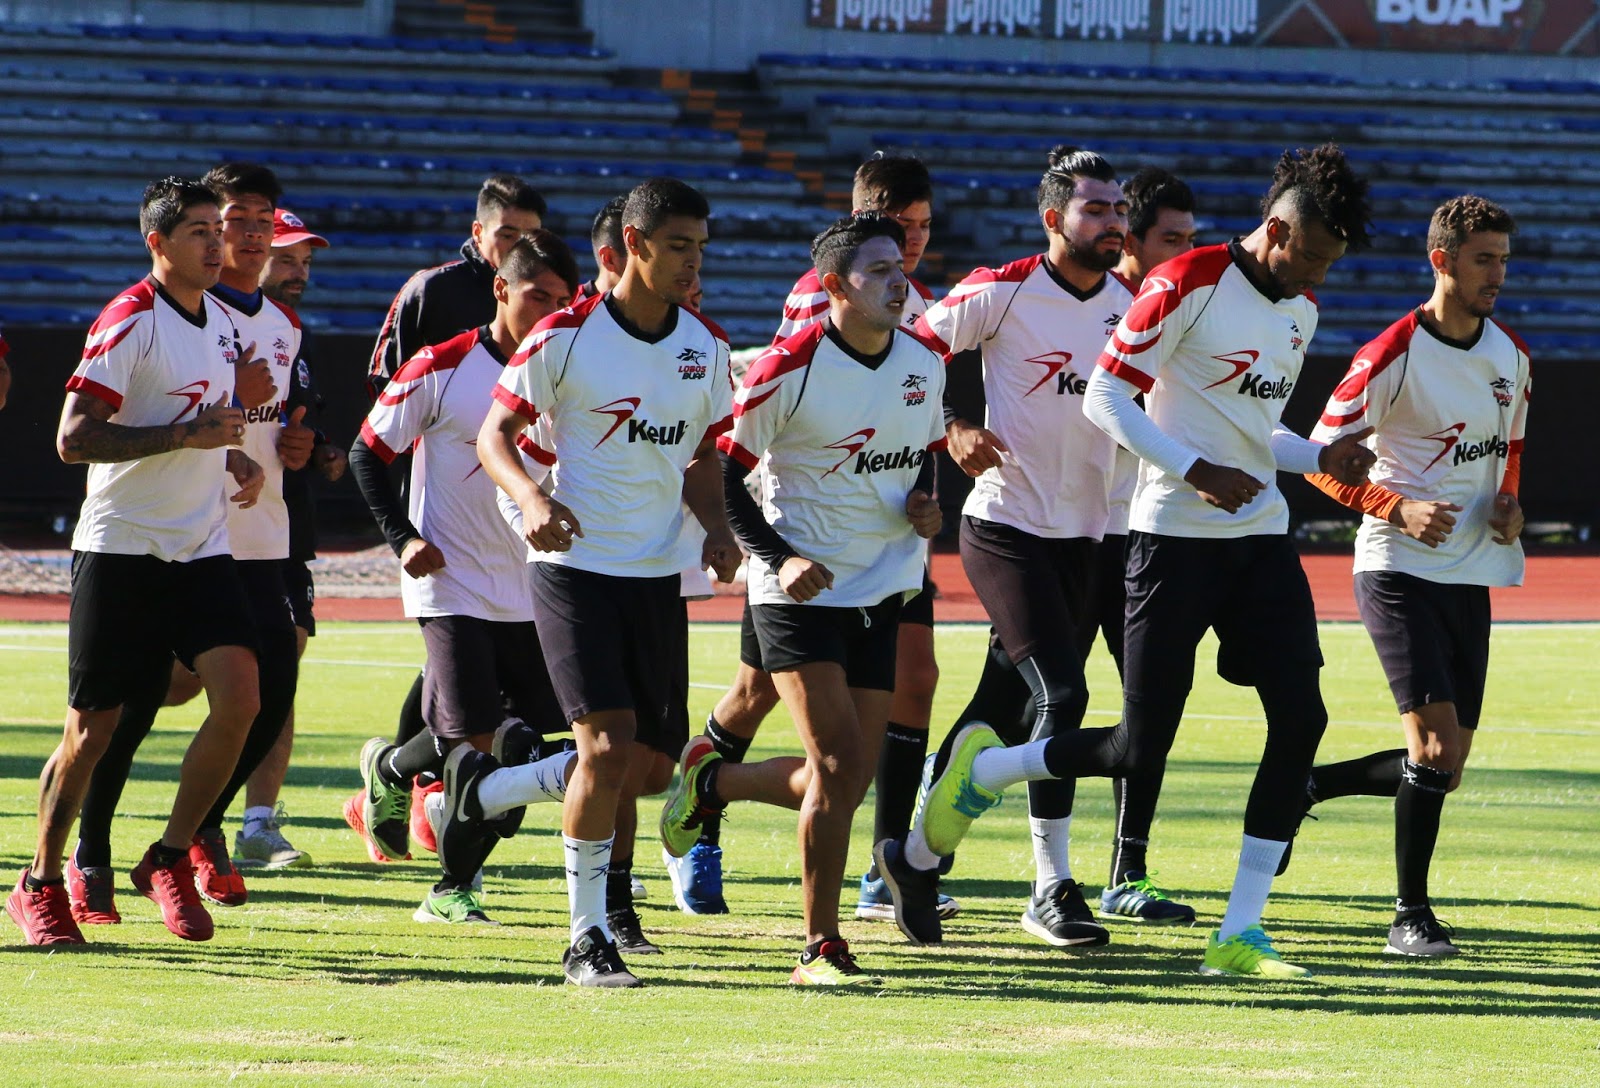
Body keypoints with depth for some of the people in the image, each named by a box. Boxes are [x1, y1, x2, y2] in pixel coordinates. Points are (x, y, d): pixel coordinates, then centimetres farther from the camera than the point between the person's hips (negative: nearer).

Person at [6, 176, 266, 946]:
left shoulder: (219, 322, 12)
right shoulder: (129, 322, -12)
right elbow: (74, 438, -19)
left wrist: (234, 459, 9)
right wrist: (186, 434, -24)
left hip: (202, 549, 6)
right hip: (120, 549, -6)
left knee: (239, 696, -12)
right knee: (93, 726, -1)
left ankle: (170, 860, 2)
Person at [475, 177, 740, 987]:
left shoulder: (706, 345, 7)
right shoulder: (566, 336, -8)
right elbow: (494, 434, -4)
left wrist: (716, 526, 1)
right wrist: (531, 498, -23)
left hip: (659, 571, 6)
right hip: (575, 563, -6)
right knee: (608, 744, -16)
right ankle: (587, 937, -7)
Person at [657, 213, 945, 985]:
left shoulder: (923, 364, 5)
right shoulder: (789, 369, -14)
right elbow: (723, 472, -8)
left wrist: (924, 502, 0)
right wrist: (777, 558, -18)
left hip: (880, 593, 6)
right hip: (799, 593, -6)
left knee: (848, 779, 5)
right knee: (839, 762, -15)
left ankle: (711, 779, 34)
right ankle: (820, 948, -5)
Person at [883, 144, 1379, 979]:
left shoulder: (1299, 308, 14)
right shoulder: (1190, 284, -12)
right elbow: (1105, 396, -13)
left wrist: (1320, 459, 6)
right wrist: (1196, 470, -20)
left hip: (1261, 539, 7)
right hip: (1174, 537, -7)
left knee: (1300, 720, -7)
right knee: (1140, 749, -7)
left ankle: (1239, 934, -2)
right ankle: (981, 770, 21)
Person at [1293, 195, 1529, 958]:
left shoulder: (1511, 356, 7)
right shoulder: (1392, 358, -12)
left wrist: (1509, 505, 3)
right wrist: (1398, 507, -20)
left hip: (1470, 575, 7)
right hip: (1399, 569, -7)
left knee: (1444, 767, 6)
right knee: (1434, 740, -16)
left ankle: (1302, 788, 27)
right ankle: (1410, 916, -6)